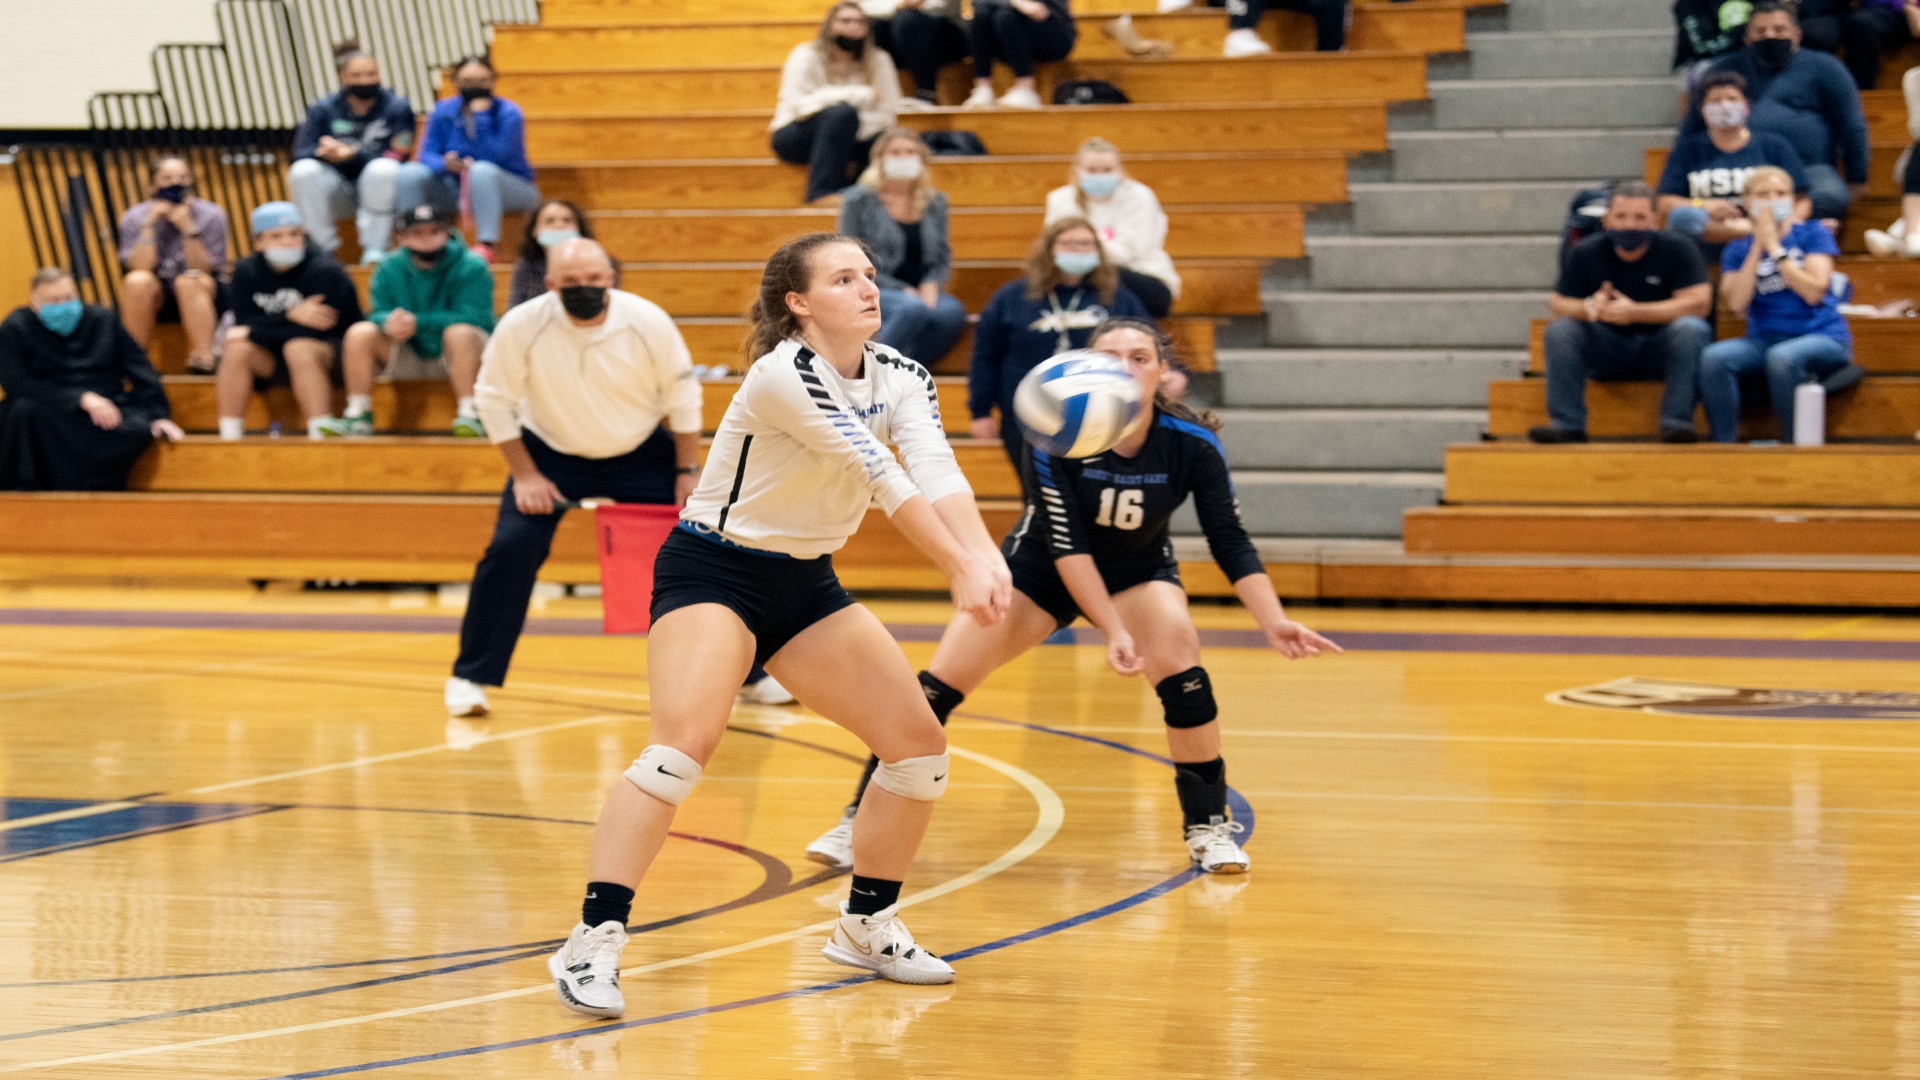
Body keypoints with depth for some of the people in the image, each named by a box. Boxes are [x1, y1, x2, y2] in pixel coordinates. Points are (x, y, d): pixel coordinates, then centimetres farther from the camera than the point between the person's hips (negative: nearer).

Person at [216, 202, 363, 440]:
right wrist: (292, 316, -23)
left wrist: (254, 332, -21)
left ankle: (321, 434, -38)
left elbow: (321, 331, -24)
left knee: (298, 348, -35)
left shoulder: (325, 271, -16)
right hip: (271, 360, 4)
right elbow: (243, 324, -8)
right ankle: (228, 436, -23)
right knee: (236, 349, -22)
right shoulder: (246, 271, -1)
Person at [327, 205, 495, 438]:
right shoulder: (389, 268, 0)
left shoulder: (471, 267, -14)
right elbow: (378, 314, -5)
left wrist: (417, 322, -32)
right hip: (411, 355, 4)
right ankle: (358, 415, -14)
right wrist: (388, 322, -31)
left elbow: (472, 318, -24)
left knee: (459, 332, -37)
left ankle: (469, 415, -33)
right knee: (360, 333, -18)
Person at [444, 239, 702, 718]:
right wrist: (524, 475, -13)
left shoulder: (648, 322, -21)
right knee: (511, 549, -18)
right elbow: (495, 398, -11)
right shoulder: (522, 326, -24)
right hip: (553, 453, -1)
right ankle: (471, 677, -4)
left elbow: (682, 395, -7)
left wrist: (687, 472, -6)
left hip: (642, 452, 1)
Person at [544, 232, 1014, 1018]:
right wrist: (960, 570, -33)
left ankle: (867, 925, 20)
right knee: (685, 740, -28)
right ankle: (592, 944, -28)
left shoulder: (899, 378, -1)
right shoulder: (783, 375, -21)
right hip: (711, 571, -8)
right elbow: (879, 475, -28)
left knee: (919, 745, 2)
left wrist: (985, 555, -37)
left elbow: (936, 470, -19)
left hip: (805, 583, 8)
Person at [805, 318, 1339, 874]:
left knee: (1181, 670, -26)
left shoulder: (1192, 442, -23)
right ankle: (861, 822, 2)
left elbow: (1230, 541, -17)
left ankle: (1208, 827, -9)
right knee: (936, 690, -10)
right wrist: (1114, 630, -36)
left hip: (1139, 570, 1)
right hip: (1041, 568, -1)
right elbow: (1065, 542, -29)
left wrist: (1274, 622, -29)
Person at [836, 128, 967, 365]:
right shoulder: (859, 200, 0)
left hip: (921, 294, 4)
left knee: (953, 312, -32)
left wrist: (931, 285, -9)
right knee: (914, 309, -38)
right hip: (872, 293, -4)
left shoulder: (935, 202, 13)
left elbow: (943, 259, 15)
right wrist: (902, 291, -13)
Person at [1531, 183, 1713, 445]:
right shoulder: (1586, 253, -1)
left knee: (1690, 328, -32)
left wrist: (1635, 312, -29)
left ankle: (1677, 421, -31)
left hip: (1660, 351, -2)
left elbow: (1699, 303, -20)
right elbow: (1557, 304, -5)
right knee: (1559, 329, -22)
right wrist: (1589, 308, -30)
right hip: (1607, 352, 2)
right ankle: (1567, 426, -23)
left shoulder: (1677, 249, -9)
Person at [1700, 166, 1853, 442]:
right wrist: (1757, 247, -6)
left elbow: (1814, 291, -10)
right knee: (1713, 357, -28)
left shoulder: (1813, 234, 5)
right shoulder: (1737, 250, 12)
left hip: (1822, 338, -3)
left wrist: (1775, 247, -8)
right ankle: (1723, 444, -27)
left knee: (1781, 357, -38)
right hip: (1764, 340, 3)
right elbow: (1736, 303, -6)